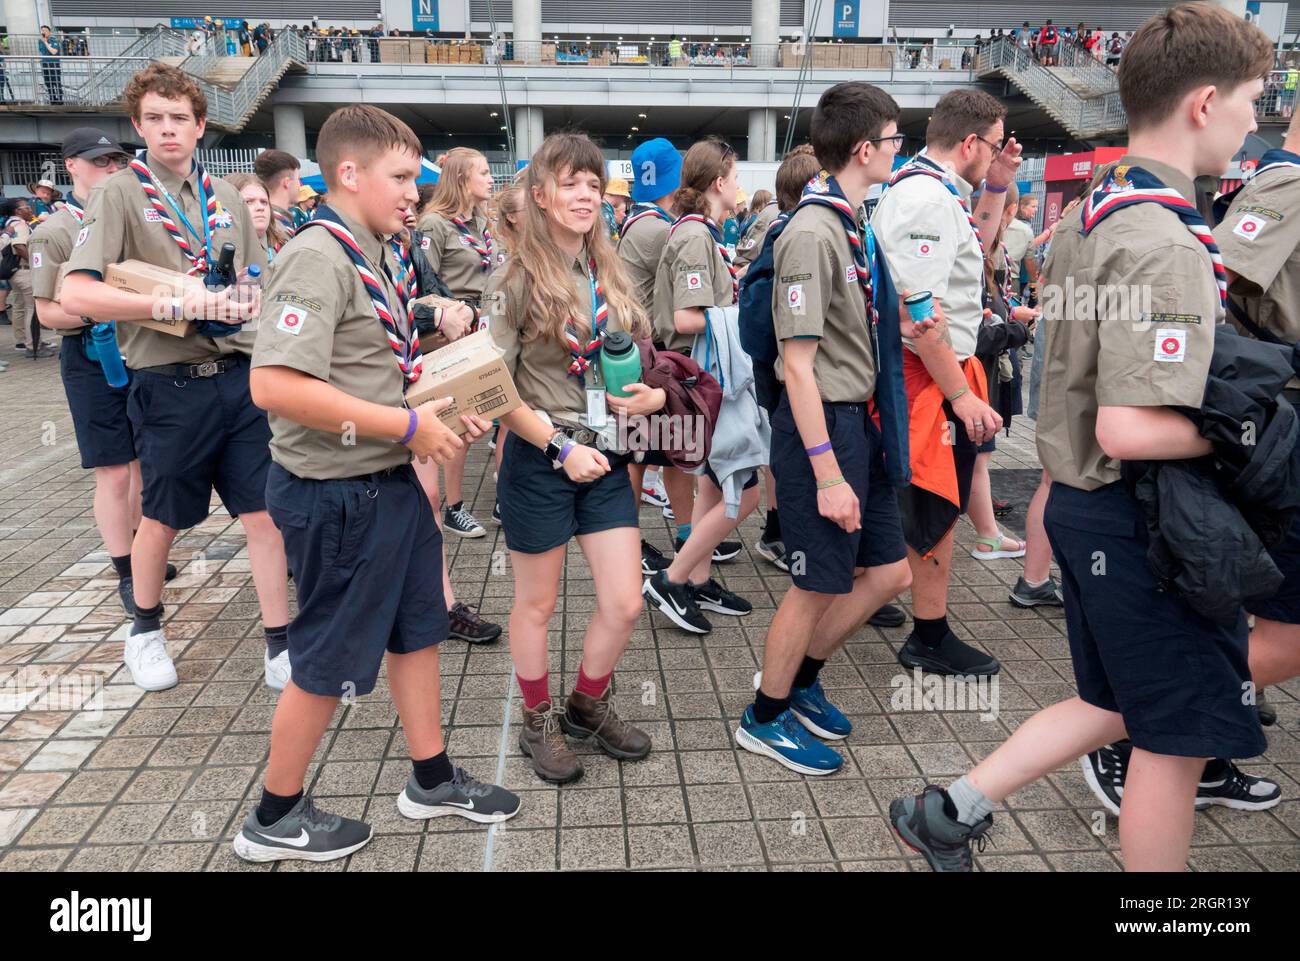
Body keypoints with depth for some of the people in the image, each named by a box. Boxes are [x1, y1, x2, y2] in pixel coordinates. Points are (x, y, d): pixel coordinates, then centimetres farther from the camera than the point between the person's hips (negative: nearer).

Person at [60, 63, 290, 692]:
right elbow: (76, 294, -13)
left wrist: (249, 301, -6)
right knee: (162, 519, 13)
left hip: (240, 375, 3)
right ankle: (144, 629, 37)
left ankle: (280, 645, 12)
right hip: (171, 385, -3)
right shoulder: (119, 193, -3)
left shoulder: (226, 197, 11)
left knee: (264, 512, 1)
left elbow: (263, 282, 17)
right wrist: (173, 303, -23)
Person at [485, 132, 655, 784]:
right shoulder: (518, 280, -9)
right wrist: (562, 447, -19)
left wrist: (652, 396, -5)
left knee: (624, 604, 6)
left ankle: (588, 706, 33)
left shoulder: (611, 275, 8)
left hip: (606, 460, 5)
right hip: (540, 461, -5)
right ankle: (538, 723, 33)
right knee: (537, 603, 11)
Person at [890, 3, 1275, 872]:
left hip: (1085, 504, 9)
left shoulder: (1094, 215, 8)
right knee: (1178, 736, 10)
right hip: (1143, 520, -9)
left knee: (1115, 708, 23)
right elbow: (1130, 430, -29)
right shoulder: (1166, 244, -22)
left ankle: (950, 809, 25)